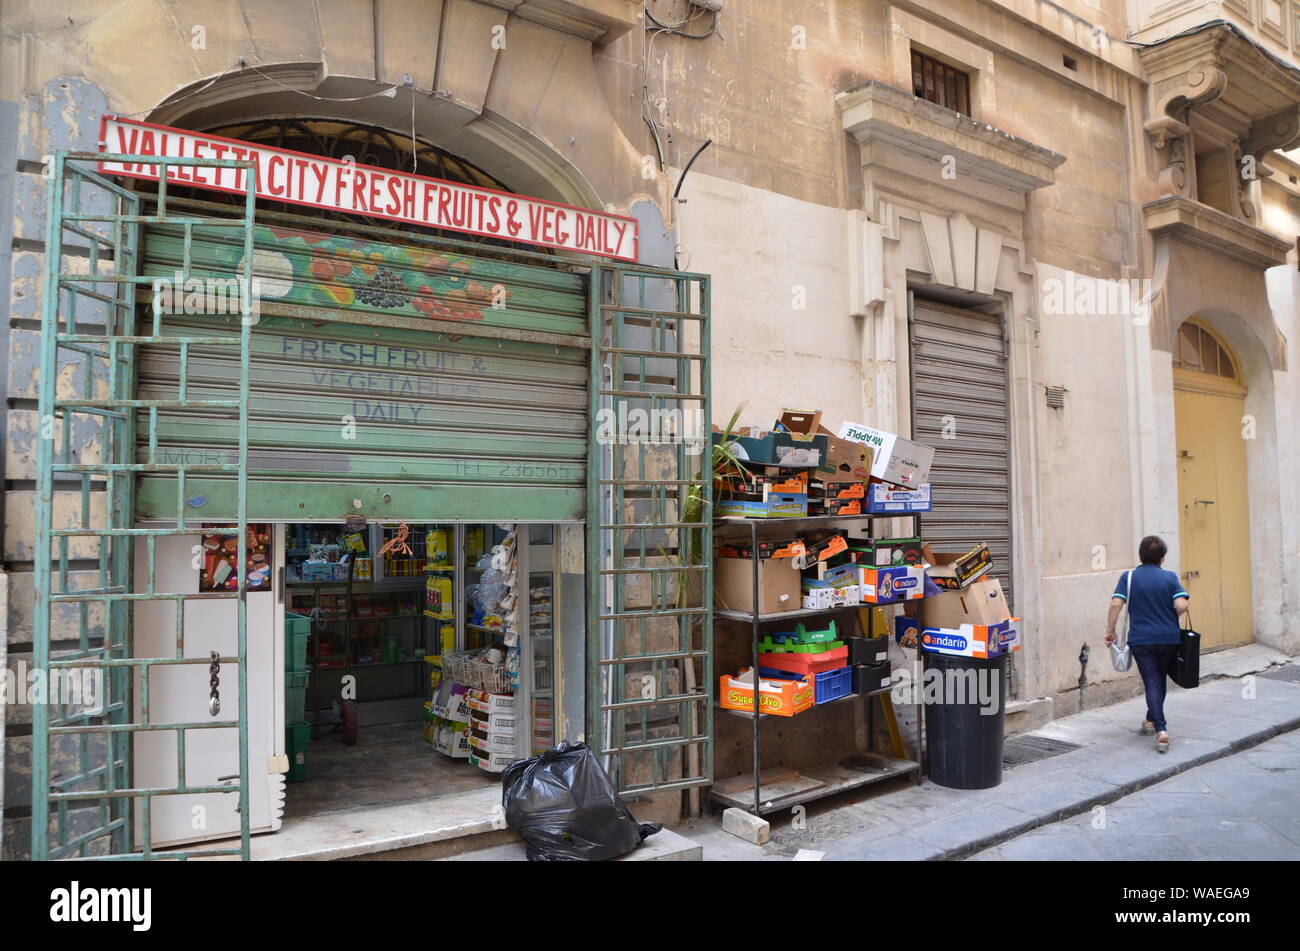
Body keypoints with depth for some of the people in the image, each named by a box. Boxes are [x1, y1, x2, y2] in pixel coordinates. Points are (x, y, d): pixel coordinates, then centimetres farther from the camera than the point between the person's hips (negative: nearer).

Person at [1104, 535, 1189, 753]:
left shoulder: (1129, 577, -3)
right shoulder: (1170, 577, -1)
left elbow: (1116, 604, -13)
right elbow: (1181, 605, -13)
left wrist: (1110, 631, -4)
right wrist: (1170, 619, 9)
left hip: (1141, 639, -1)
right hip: (1168, 639, 1)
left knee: (1152, 683, 2)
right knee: (1160, 681, 20)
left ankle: (1161, 730, -12)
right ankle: (1152, 720, 33)